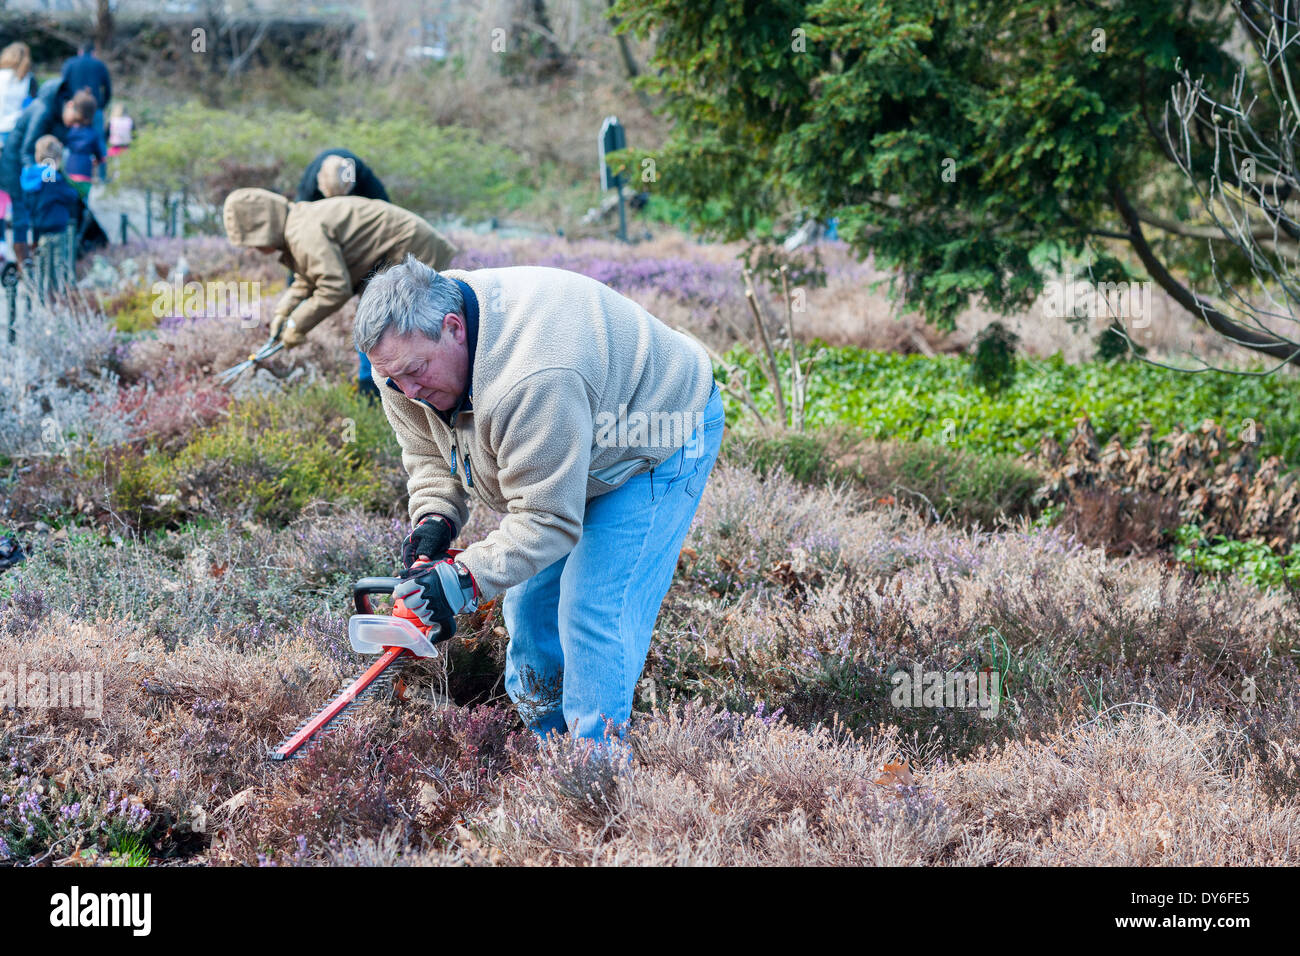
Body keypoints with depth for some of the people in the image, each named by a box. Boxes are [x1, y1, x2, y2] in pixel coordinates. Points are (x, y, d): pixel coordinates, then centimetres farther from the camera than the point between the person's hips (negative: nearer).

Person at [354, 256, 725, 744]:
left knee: (594, 611, -17)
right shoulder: (408, 347, -16)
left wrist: (465, 579, -42)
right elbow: (429, 452, -2)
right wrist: (433, 519, -19)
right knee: (529, 602, 6)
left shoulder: (532, 379, -43)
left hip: (661, 443, -9)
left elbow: (547, 519, -37)